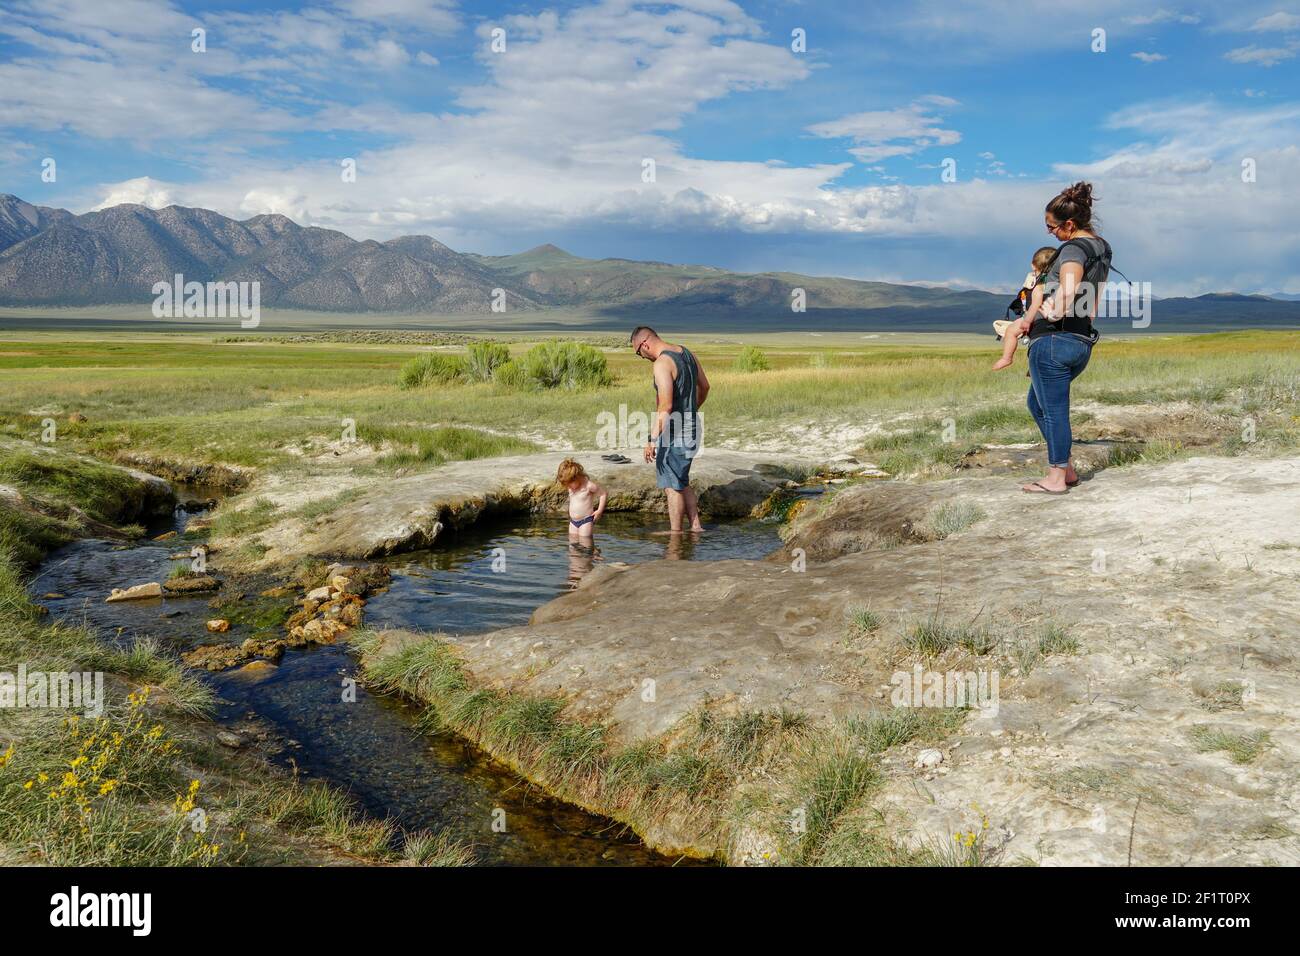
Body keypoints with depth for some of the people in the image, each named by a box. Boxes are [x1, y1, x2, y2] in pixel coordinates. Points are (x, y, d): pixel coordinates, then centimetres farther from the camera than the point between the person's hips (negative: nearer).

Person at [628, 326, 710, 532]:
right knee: (682, 482, 19)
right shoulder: (686, 353, 9)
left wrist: (652, 439, -25)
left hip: (673, 431, -9)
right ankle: (695, 526, 22)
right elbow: (704, 386, 20)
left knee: (673, 485, 1)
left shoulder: (662, 364, -19)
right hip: (691, 425, 9)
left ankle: (676, 533, 8)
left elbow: (665, 406, -26)